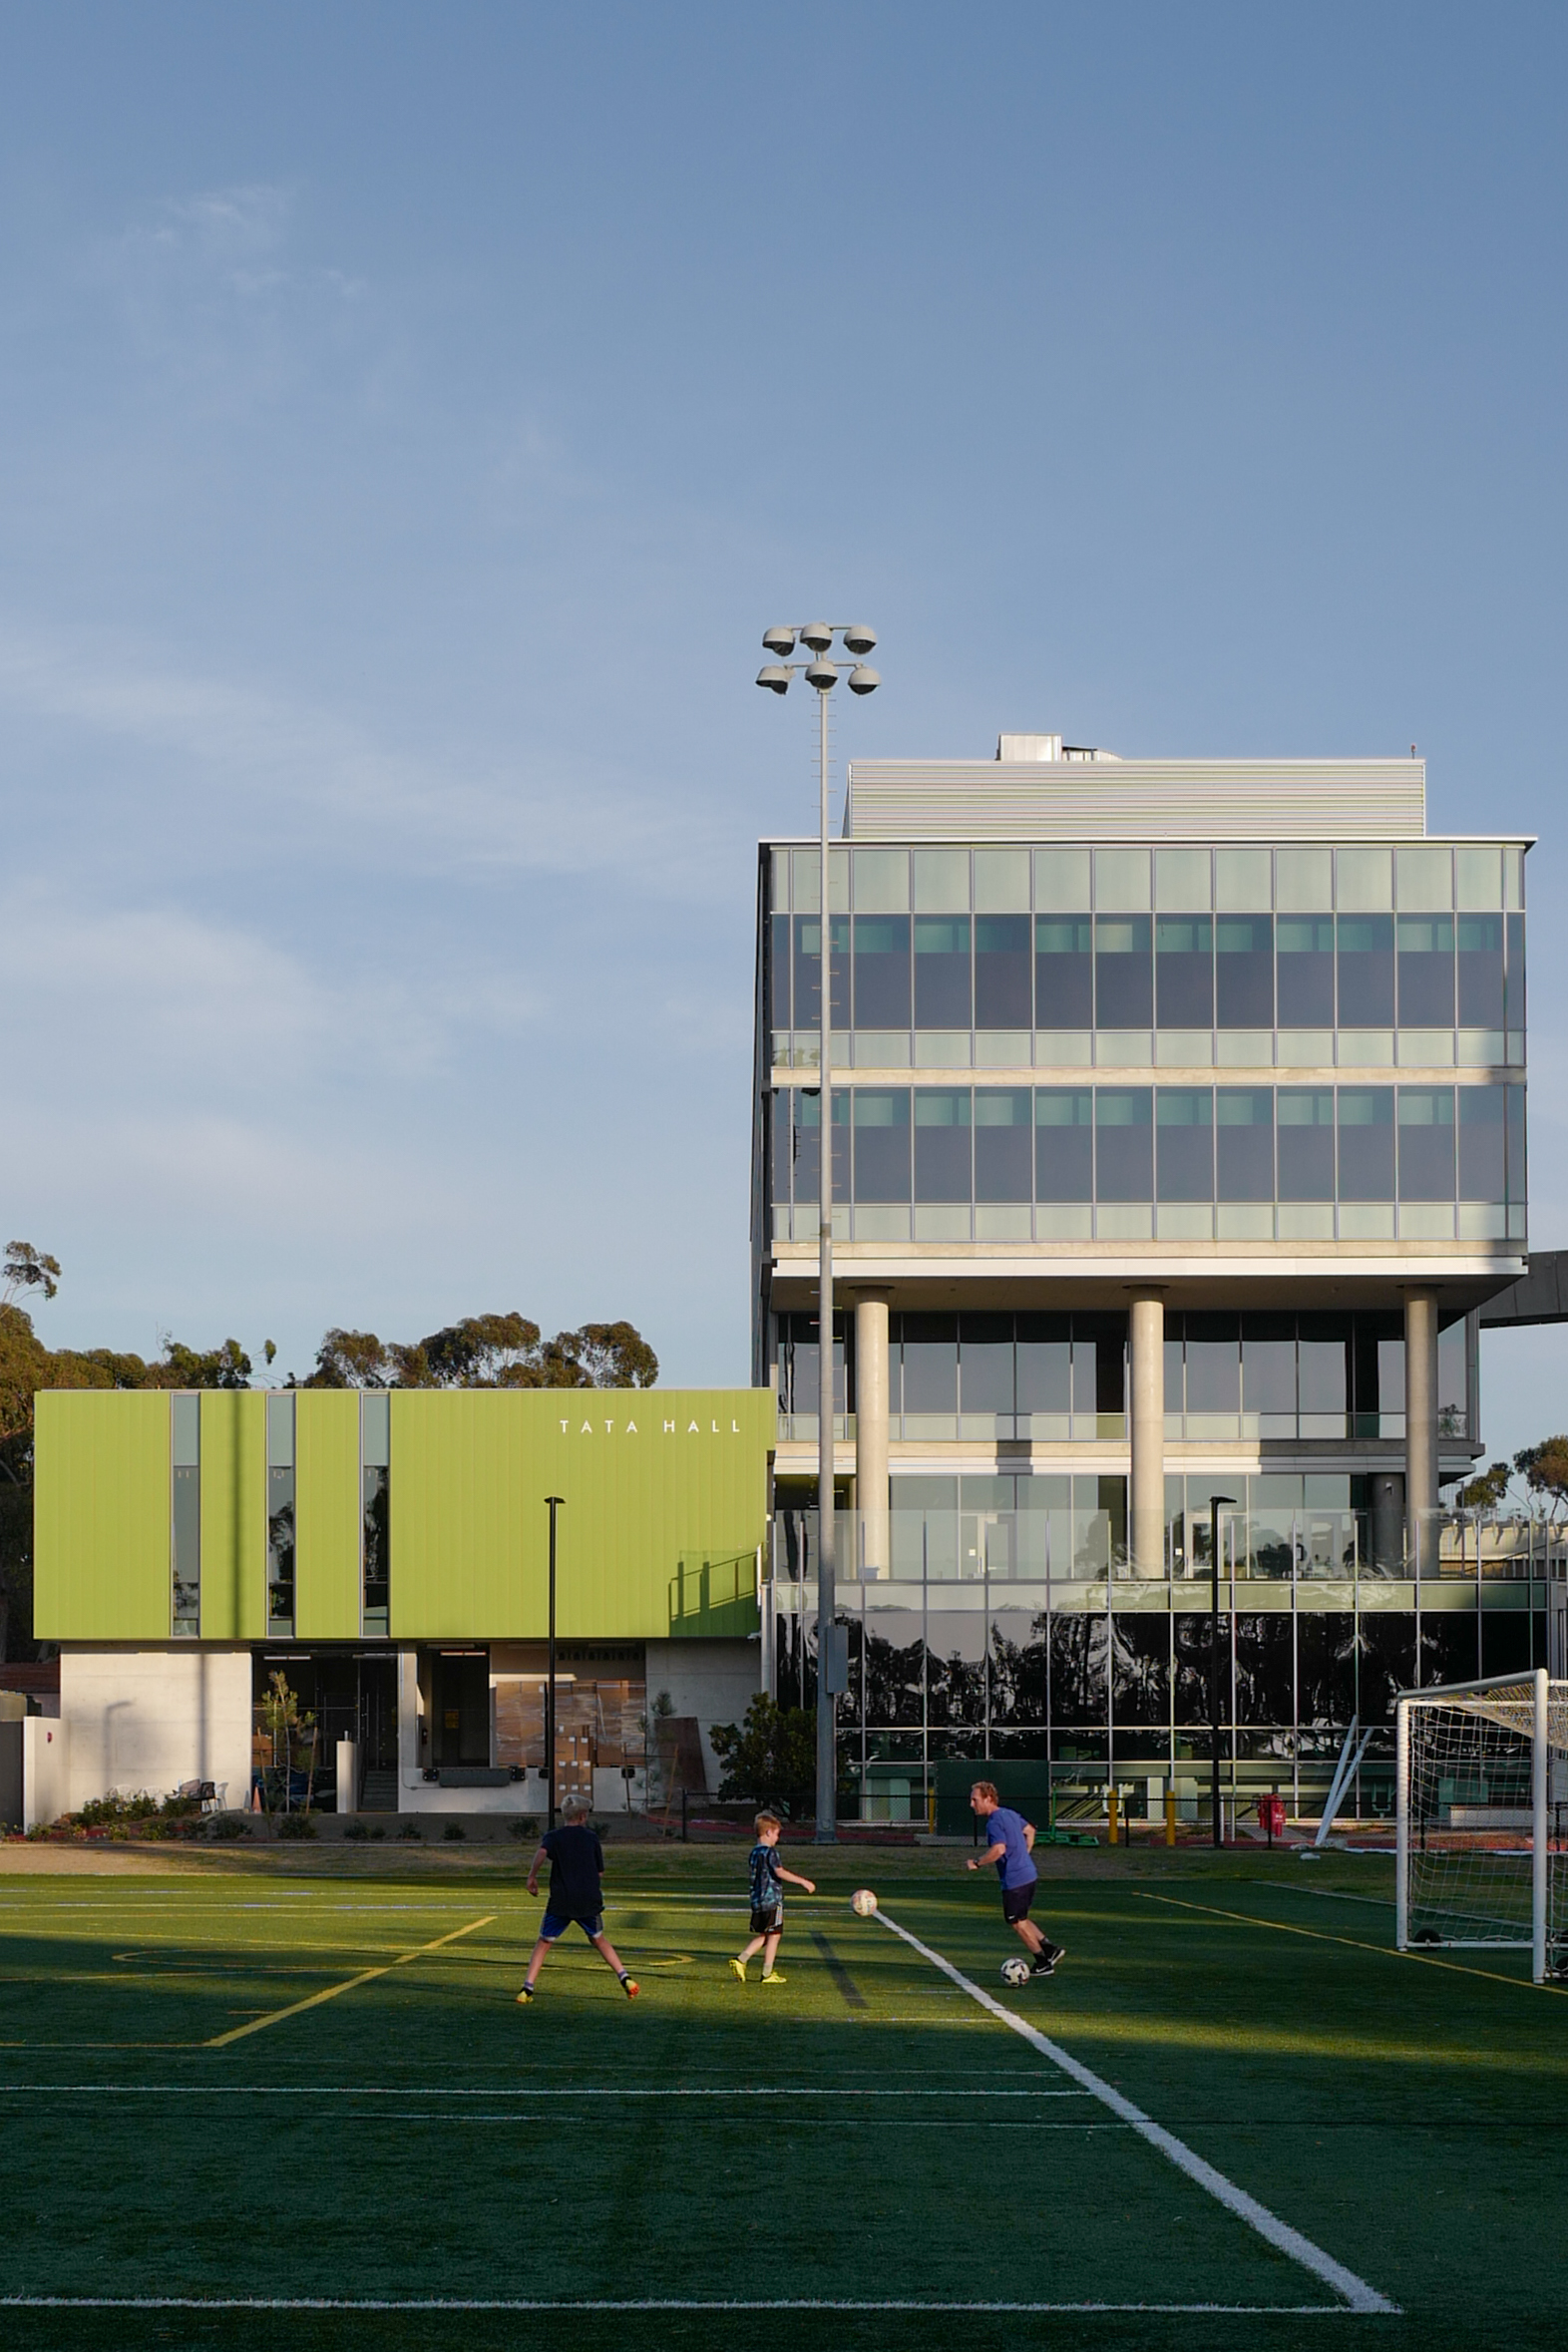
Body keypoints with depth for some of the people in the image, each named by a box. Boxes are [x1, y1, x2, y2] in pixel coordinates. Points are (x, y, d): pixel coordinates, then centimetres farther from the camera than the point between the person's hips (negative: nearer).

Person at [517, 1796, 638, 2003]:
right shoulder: (591, 1838, 10)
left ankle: (528, 1987, -2)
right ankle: (624, 1976, 15)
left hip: (561, 1900, -2)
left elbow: (542, 1853, -19)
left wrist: (532, 1876, -10)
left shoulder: (554, 1837, 4)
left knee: (544, 1943, 9)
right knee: (598, 1938, 23)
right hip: (589, 1899, 2)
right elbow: (600, 1872, 11)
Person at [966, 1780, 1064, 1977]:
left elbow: (999, 1849, -31)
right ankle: (1049, 1948, 17)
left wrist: (977, 1861, -19)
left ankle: (1043, 1963, 12)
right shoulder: (1009, 1814, 12)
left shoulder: (994, 1822, -18)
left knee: (1017, 1922, 6)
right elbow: (1029, 1830, 26)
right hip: (1029, 1874, 9)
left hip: (1014, 1880, -9)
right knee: (1021, 1919, 22)